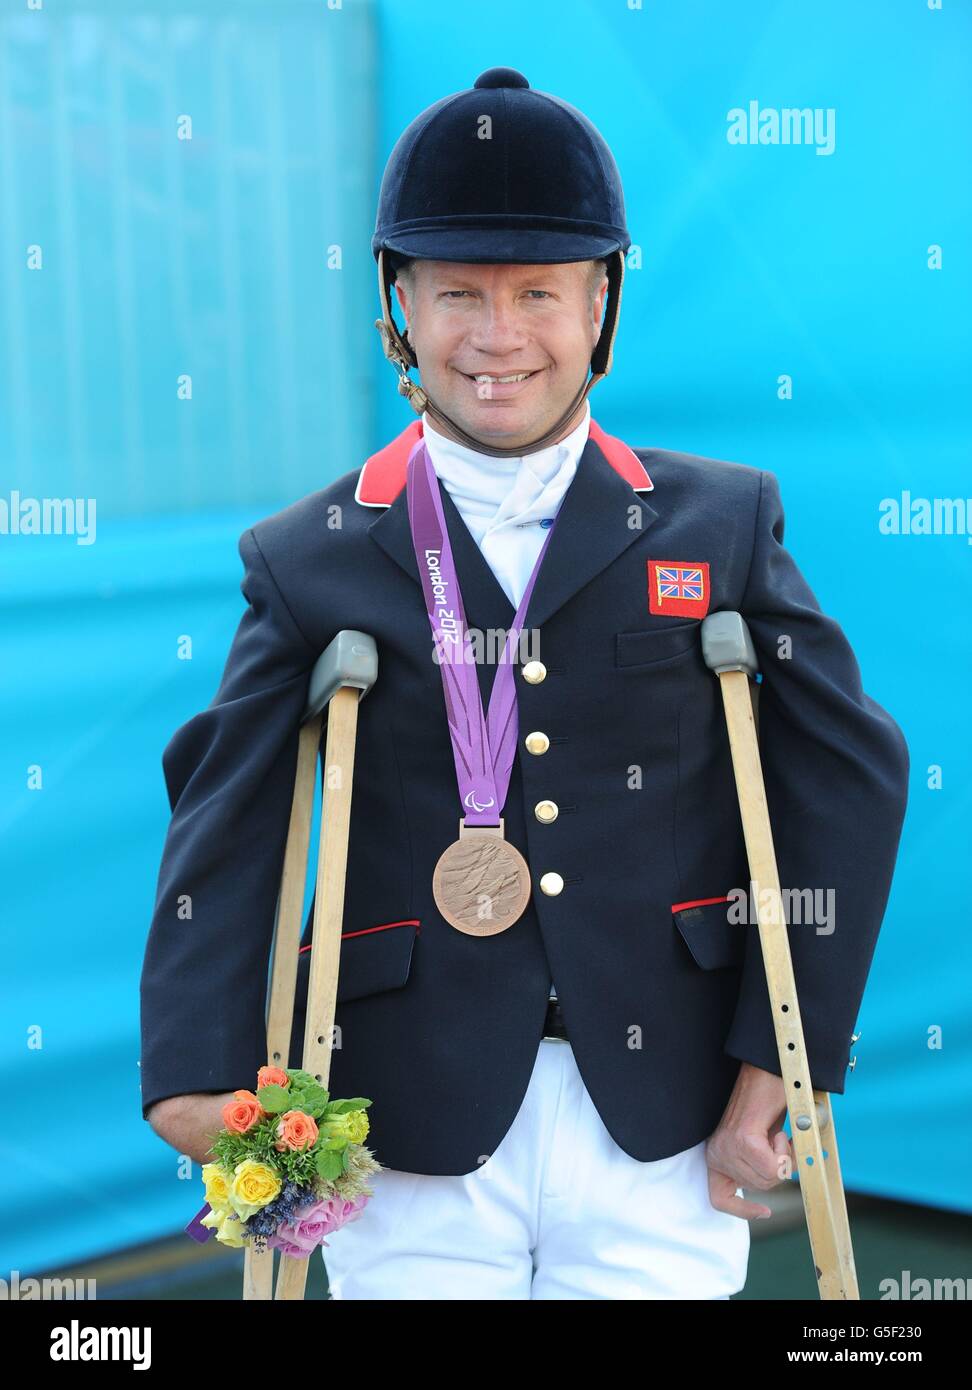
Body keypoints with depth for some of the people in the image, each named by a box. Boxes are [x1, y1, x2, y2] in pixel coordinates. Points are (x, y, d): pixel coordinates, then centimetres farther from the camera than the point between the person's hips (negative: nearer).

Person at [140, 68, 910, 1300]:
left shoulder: (719, 526, 7)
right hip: (415, 1142, 0)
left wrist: (780, 1058, -4)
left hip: (663, 1136, 1)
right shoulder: (309, 561, 4)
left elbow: (846, 773, 4)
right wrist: (204, 1079, -18)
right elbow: (229, 819, -4)